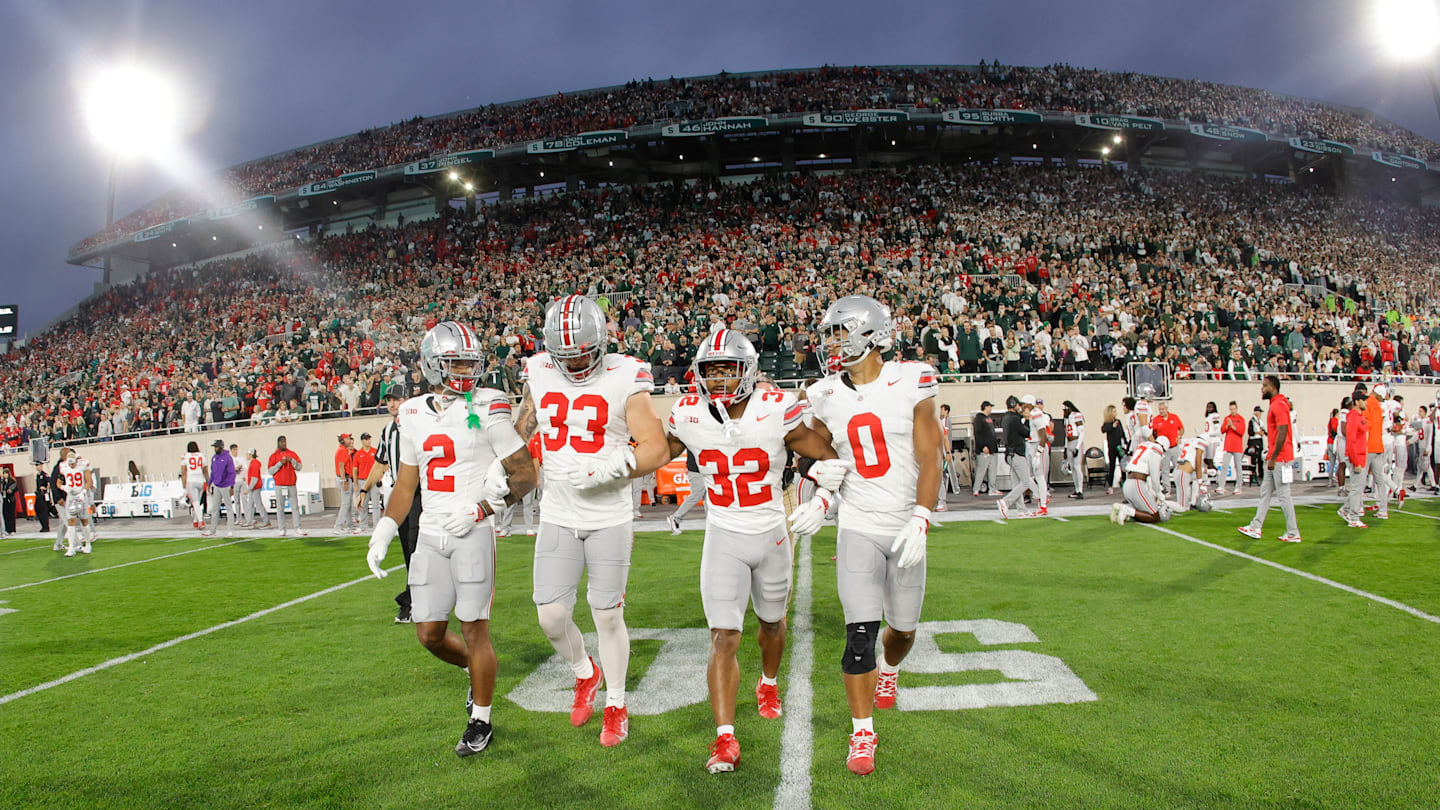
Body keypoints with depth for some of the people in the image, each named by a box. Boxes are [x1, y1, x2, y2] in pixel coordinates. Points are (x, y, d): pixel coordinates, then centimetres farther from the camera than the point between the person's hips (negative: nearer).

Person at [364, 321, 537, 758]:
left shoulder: (487, 410, -7)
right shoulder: (413, 415, 9)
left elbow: (525, 474, -5)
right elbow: (406, 483, 18)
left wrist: (480, 509, -15)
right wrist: (383, 533, 9)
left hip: (473, 534, -5)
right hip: (430, 536, 5)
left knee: (474, 629, 0)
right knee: (430, 633, 8)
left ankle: (481, 723, 16)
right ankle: (476, 672, 38)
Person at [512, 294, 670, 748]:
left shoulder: (624, 379, -11)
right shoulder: (539, 374, 3)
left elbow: (656, 449, -14)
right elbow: (520, 435, 20)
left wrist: (605, 470, -25)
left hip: (610, 518, -3)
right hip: (558, 517, 4)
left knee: (608, 616, 6)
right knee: (551, 616, 2)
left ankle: (616, 706, 27)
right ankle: (585, 675, 34)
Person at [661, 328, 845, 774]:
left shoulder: (776, 411, -17)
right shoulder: (689, 416, -10)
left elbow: (830, 458, -10)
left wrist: (823, 499, -25)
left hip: (771, 533, 0)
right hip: (723, 537, 0)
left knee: (772, 623, 23)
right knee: (723, 639, -10)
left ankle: (768, 684, 53)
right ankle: (725, 740, -7)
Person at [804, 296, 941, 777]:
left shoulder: (911, 384, -9)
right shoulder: (827, 398, 0)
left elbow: (929, 461, -8)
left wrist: (920, 522, -16)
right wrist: (816, 500, 1)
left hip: (905, 527, 0)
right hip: (858, 526, 1)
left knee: (903, 626, 14)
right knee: (860, 632, -8)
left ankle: (888, 669, 49)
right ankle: (862, 733, 4)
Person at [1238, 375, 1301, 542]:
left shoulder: (1279, 405, -16)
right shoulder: (1275, 405, 15)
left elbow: (1282, 434, -21)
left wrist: (1273, 458, -20)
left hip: (1280, 458, -10)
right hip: (1274, 458, 10)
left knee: (1283, 495, -4)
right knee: (1265, 492, 12)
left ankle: (1293, 534, 3)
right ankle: (1255, 528, 16)